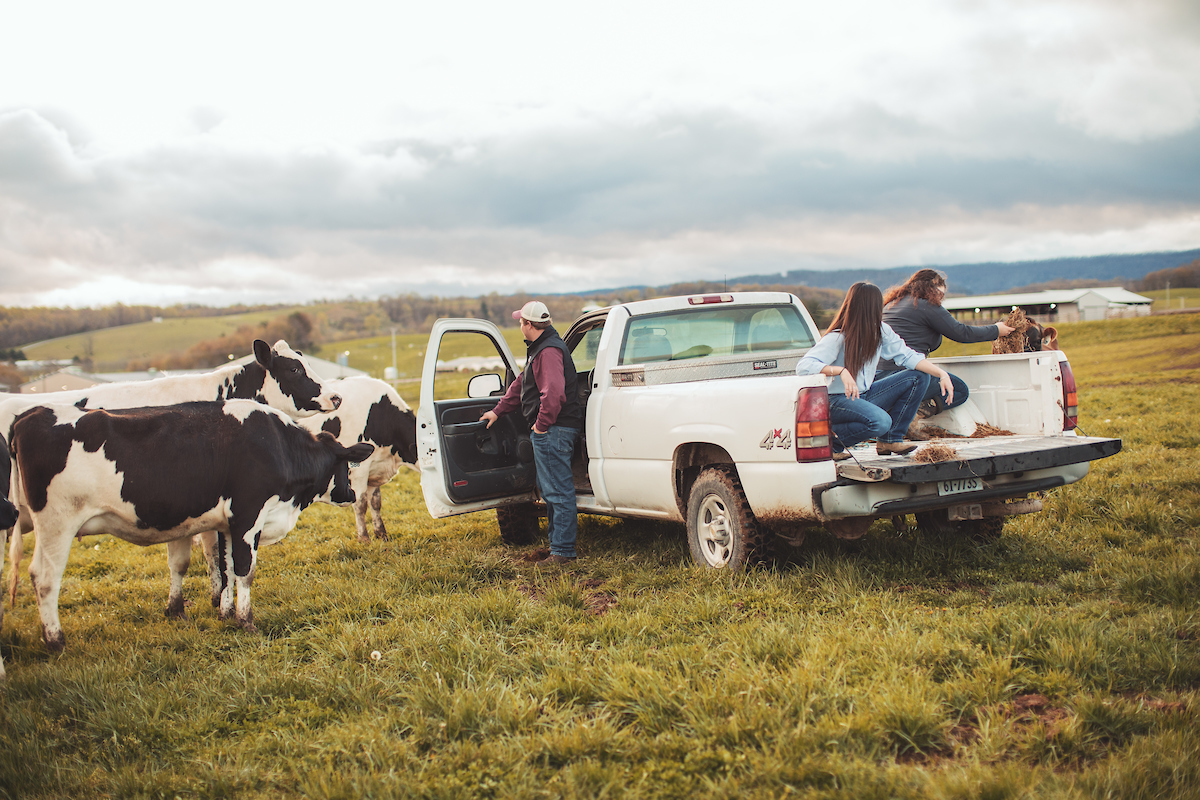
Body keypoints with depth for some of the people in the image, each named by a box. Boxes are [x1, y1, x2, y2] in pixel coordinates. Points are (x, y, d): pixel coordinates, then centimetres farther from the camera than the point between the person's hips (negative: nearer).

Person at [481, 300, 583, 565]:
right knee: (548, 487, 19)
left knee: (558, 490, -8)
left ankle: (563, 551, -4)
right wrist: (498, 411, 29)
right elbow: (522, 384, 28)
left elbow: (554, 393, -29)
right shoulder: (540, 349, 19)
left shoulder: (549, 351, -17)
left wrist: (542, 424, -20)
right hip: (548, 430, 11)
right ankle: (557, 540, 28)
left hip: (553, 430, -11)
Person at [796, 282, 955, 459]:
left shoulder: (880, 331, 1)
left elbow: (907, 356, 1)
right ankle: (830, 442, -12)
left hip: (863, 396, 8)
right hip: (836, 401, -8)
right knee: (880, 421, -36)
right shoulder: (837, 338, -20)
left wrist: (942, 374, -13)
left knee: (918, 377, -2)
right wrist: (841, 371, -45)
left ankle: (890, 440, 3)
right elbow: (803, 366, -31)